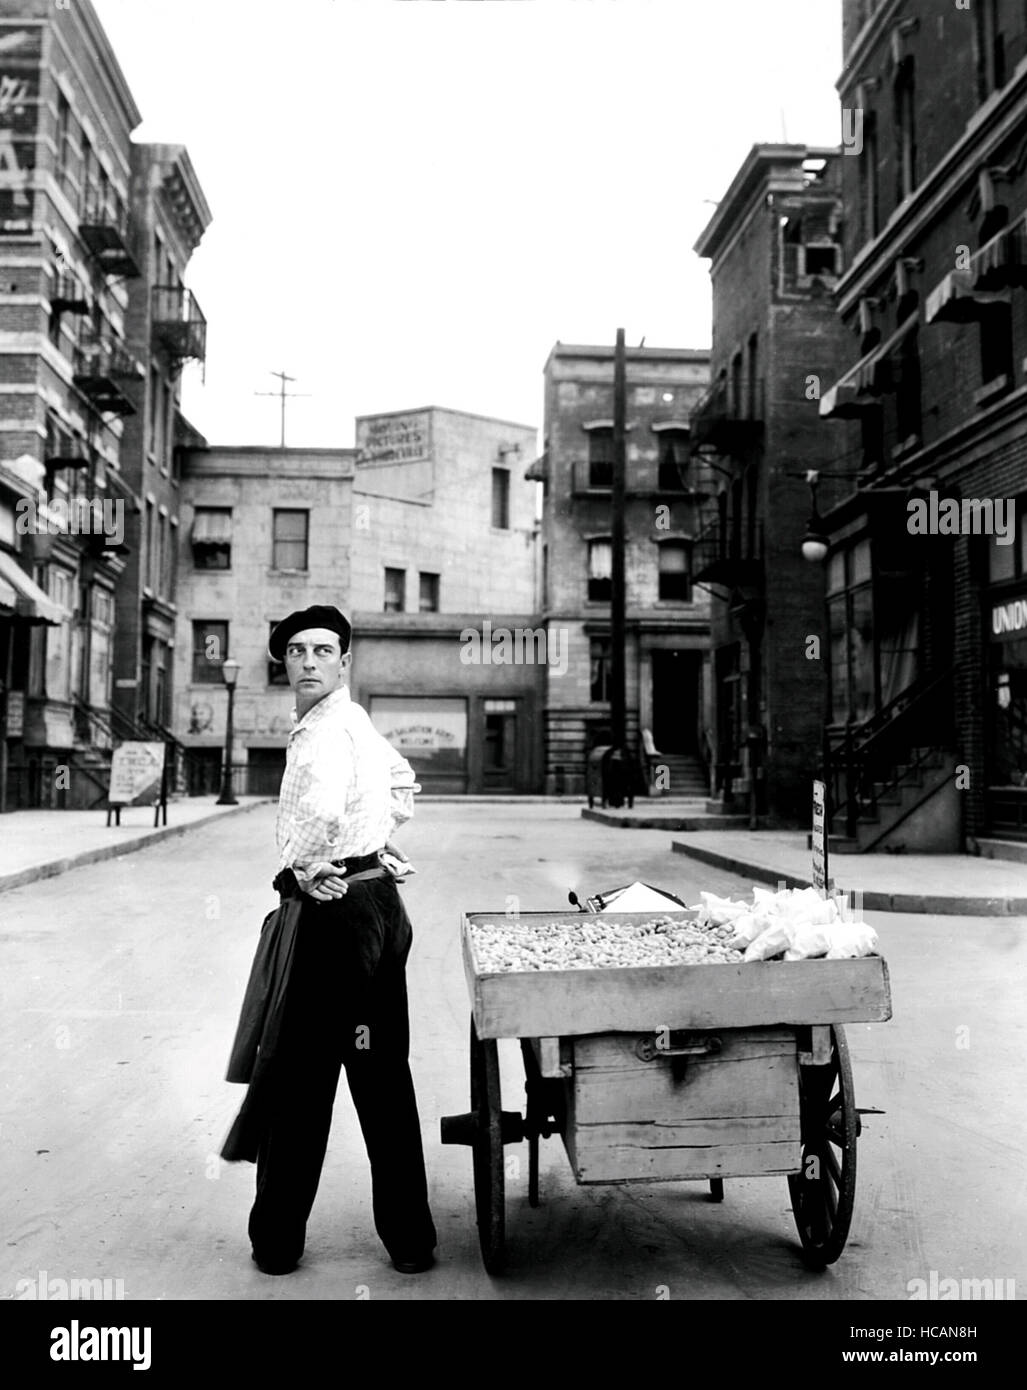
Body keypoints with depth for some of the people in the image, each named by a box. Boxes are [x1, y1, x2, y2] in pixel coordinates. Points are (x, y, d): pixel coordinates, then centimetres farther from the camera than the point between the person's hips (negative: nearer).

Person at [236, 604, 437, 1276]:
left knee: (300, 1077, 2)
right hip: (383, 902, 9)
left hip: (335, 911, -9)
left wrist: (295, 869, -15)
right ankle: (409, 1237, 20)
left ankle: (278, 1240, 14)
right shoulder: (359, 724, 18)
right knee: (384, 1074, 12)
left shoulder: (325, 730, -13)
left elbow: (320, 811, -33)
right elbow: (403, 784, 36)